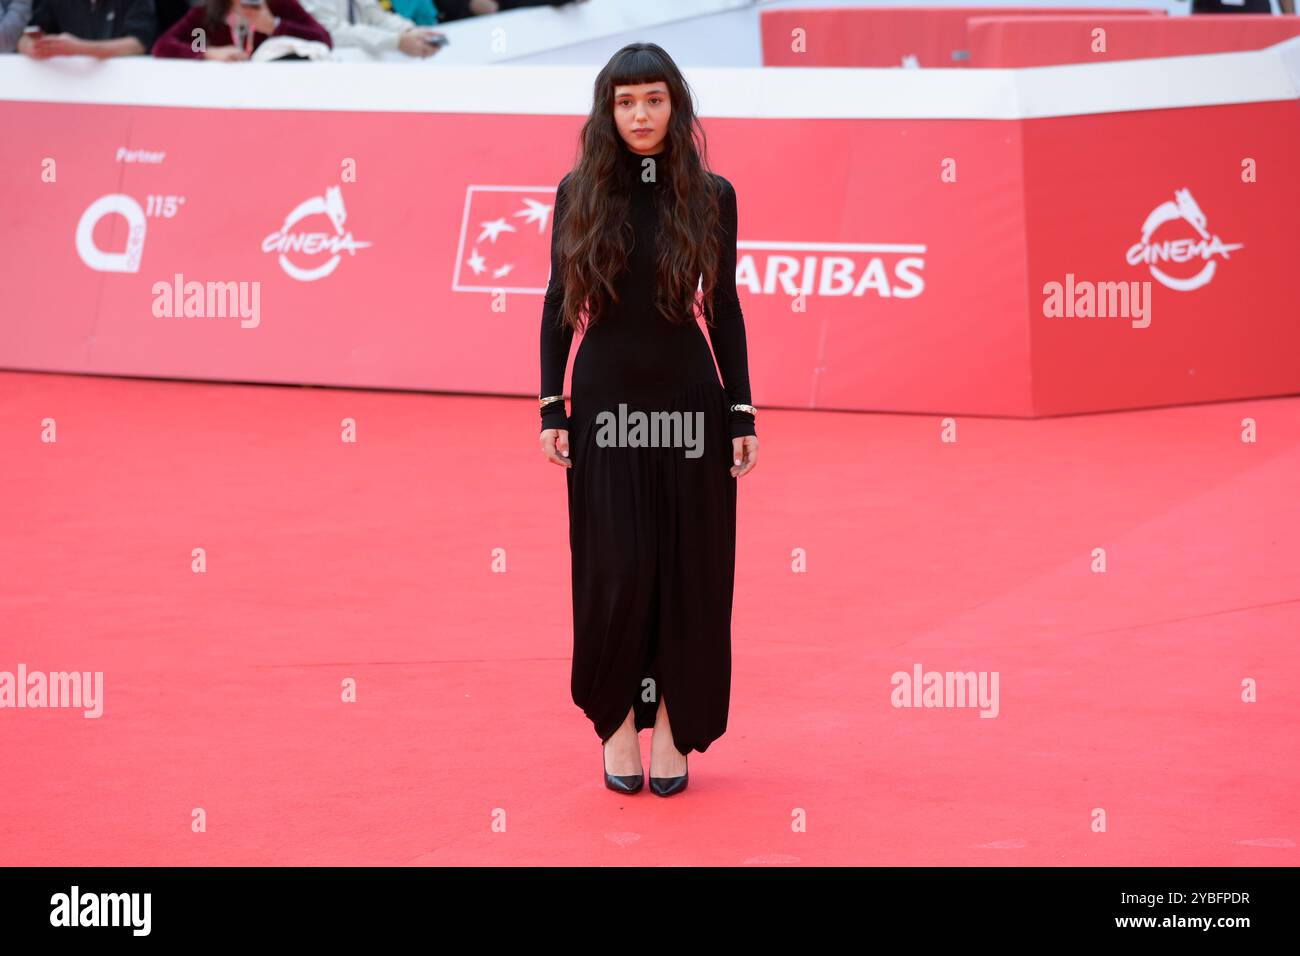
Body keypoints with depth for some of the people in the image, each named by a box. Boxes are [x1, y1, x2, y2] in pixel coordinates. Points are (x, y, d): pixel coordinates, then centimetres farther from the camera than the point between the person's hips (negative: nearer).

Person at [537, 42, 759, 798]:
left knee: (686, 568, 3)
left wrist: (742, 414, -1)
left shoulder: (710, 196, -1)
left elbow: (725, 308, 3)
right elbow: (558, 305, 3)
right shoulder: (580, 194, -1)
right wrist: (552, 408, -3)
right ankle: (616, 720, 15)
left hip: (688, 402, 0)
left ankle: (671, 725, 14)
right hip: (605, 403, 0)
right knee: (615, 570, -1)